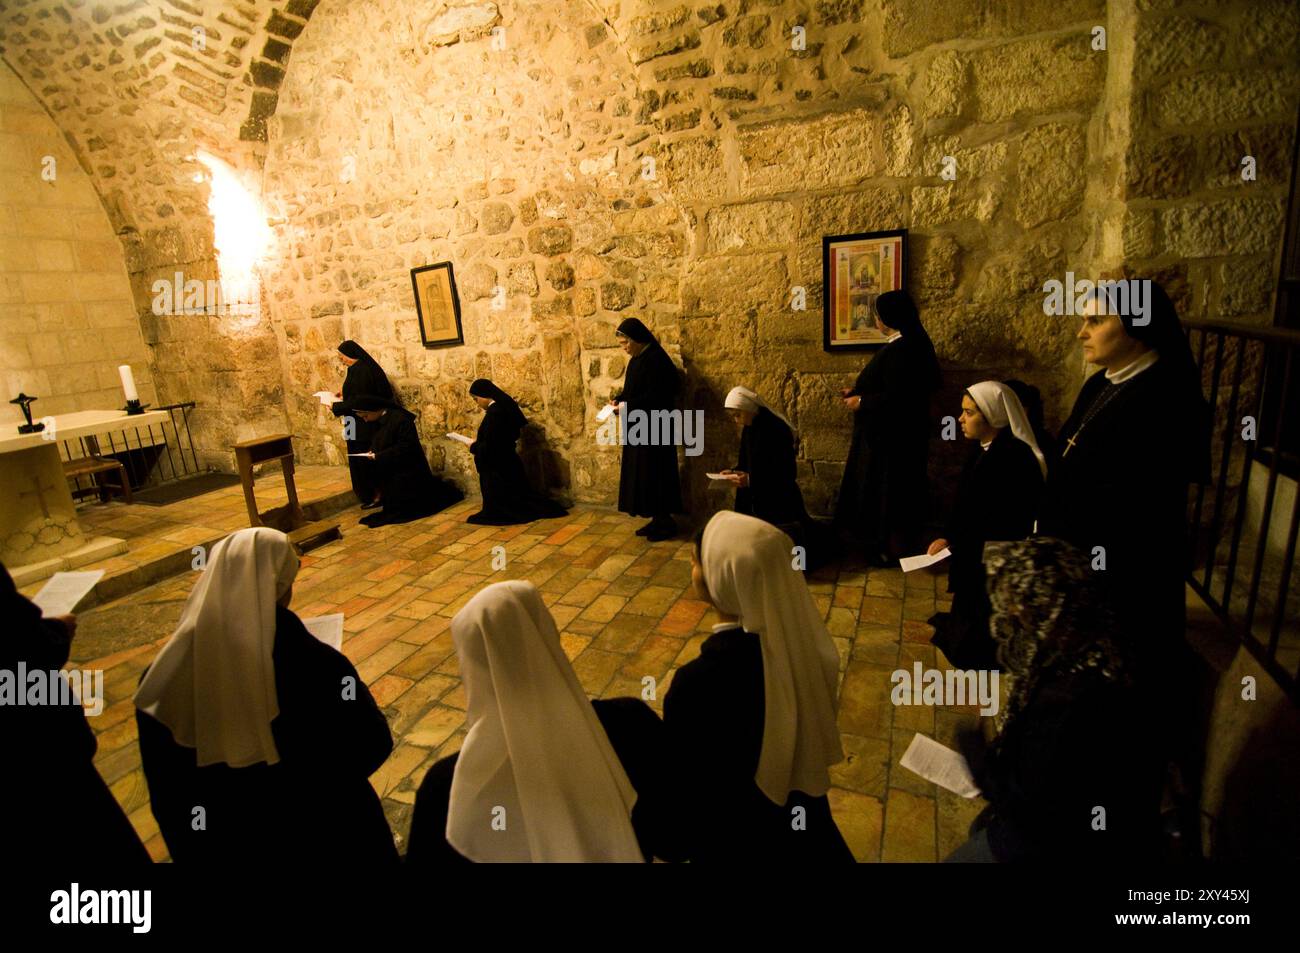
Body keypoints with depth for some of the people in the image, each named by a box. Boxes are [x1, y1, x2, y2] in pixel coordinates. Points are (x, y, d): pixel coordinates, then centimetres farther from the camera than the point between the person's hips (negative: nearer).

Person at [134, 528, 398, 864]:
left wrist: (192, 848, 12)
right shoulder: (317, 667, -32)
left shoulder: (166, 676, -19)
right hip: (320, 842, -3)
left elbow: (165, 789, -4)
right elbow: (373, 744, -16)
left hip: (215, 846, 4)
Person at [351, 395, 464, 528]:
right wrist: (372, 452, -6)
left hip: (407, 473, -9)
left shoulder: (400, 419, -20)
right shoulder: (377, 422, 6)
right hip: (389, 473, 9)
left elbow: (406, 446, -24)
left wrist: (379, 456, -23)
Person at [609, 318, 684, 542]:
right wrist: (619, 399, 4)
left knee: (655, 473, -3)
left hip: (654, 428, -10)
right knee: (643, 473, 12)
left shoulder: (655, 359, -17)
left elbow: (656, 396, -22)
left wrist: (628, 406, -21)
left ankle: (666, 521, 8)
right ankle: (657, 519, 20)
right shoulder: (638, 359, 13)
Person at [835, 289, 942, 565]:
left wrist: (861, 402, -15)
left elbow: (896, 397, -28)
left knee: (886, 490, 1)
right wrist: (857, 392, 13)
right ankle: (900, 542, 30)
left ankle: (891, 547, 14)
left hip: (893, 436, -10)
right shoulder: (909, 343, 10)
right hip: (893, 432, 11)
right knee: (895, 490, 18)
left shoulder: (900, 350, -23)